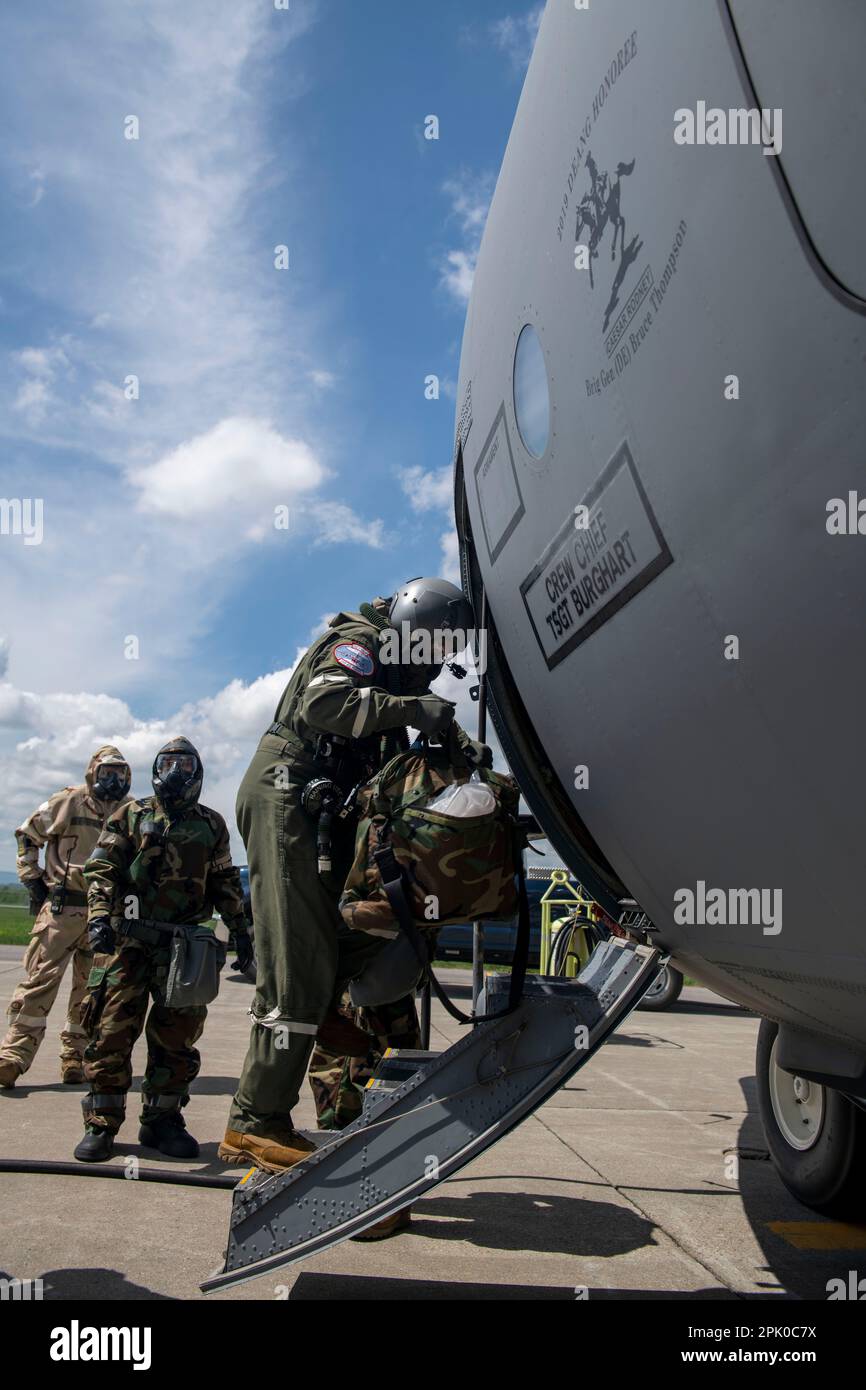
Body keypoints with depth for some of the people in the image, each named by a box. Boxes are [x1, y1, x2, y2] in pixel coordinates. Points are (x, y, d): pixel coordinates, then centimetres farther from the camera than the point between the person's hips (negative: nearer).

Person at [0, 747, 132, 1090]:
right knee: (41, 978, -7)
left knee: (91, 988, 6)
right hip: (61, 906, -3)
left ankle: (74, 1055, 16)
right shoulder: (68, 802, -1)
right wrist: (32, 879, 1)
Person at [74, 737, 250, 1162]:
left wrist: (239, 928, 13)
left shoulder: (212, 824, 15)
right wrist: (99, 917, -13)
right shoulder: (131, 815, 9)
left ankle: (162, 1119, 16)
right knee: (112, 1029, -4)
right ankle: (101, 1123, 6)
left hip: (184, 941, 2)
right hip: (128, 937, -2)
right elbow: (101, 869, 1)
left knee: (178, 1033, 4)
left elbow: (225, 882, 19)